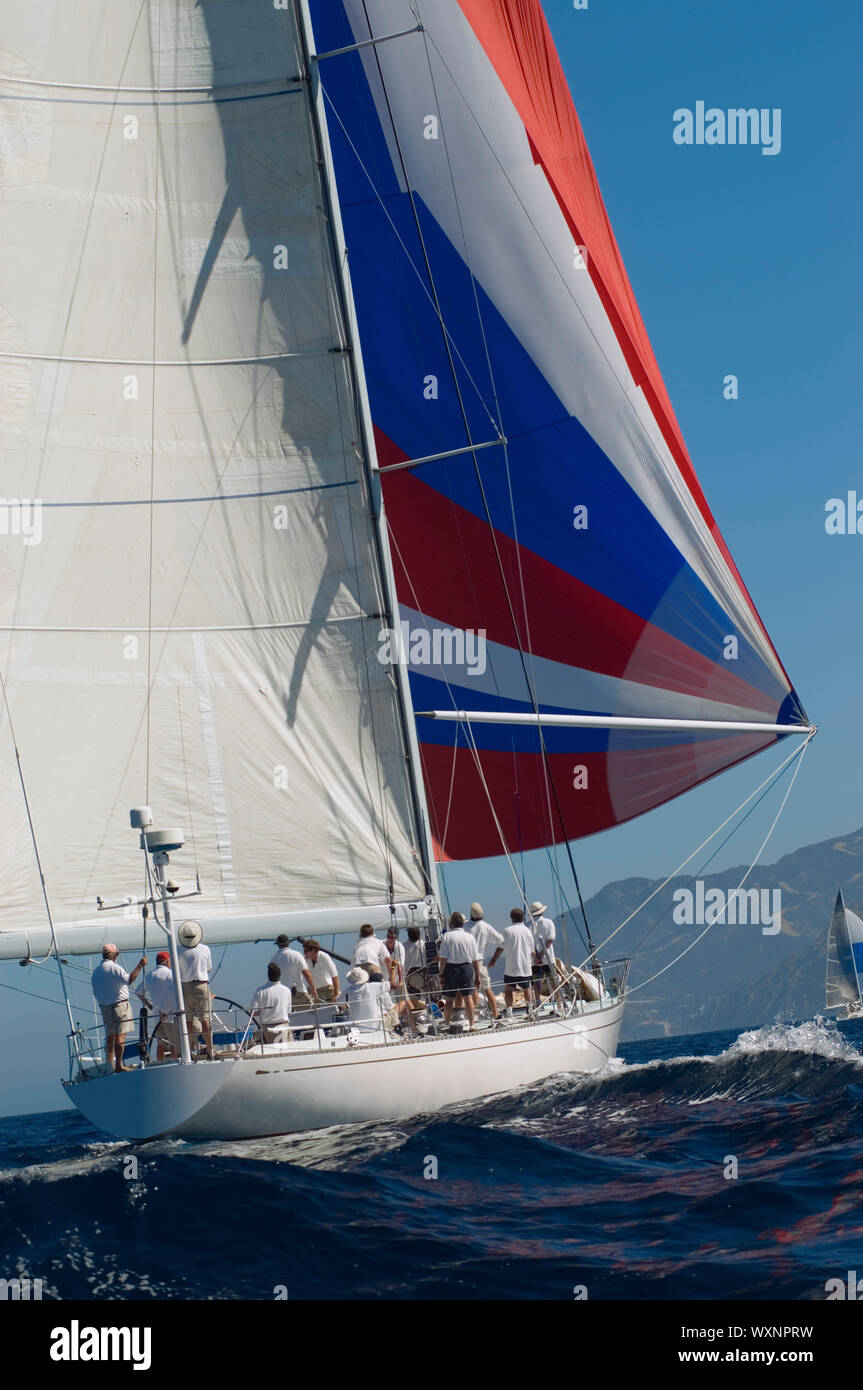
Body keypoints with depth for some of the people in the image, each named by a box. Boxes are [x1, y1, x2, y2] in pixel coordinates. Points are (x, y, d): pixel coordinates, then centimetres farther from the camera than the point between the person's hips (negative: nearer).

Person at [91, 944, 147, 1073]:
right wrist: (140, 966, -24)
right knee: (120, 1035, -8)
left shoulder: (96, 971, 14)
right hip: (119, 1004, -8)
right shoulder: (114, 967, -12)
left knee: (110, 1037, 12)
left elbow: (96, 993, 17)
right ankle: (119, 1065, -13)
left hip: (104, 1006, 8)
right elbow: (128, 980, -25)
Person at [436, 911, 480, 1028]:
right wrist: (477, 976, 12)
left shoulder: (447, 937, -3)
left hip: (451, 968, -1)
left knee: (450, 998, 8)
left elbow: (443, 958, -8)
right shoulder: (470, 937, 3)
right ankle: (471, 1024, 3)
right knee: (468, 996, 3)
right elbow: (475, 960, 5)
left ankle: (446, 1023, 15)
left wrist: (442, 974, -4)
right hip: (467, 968, 1)